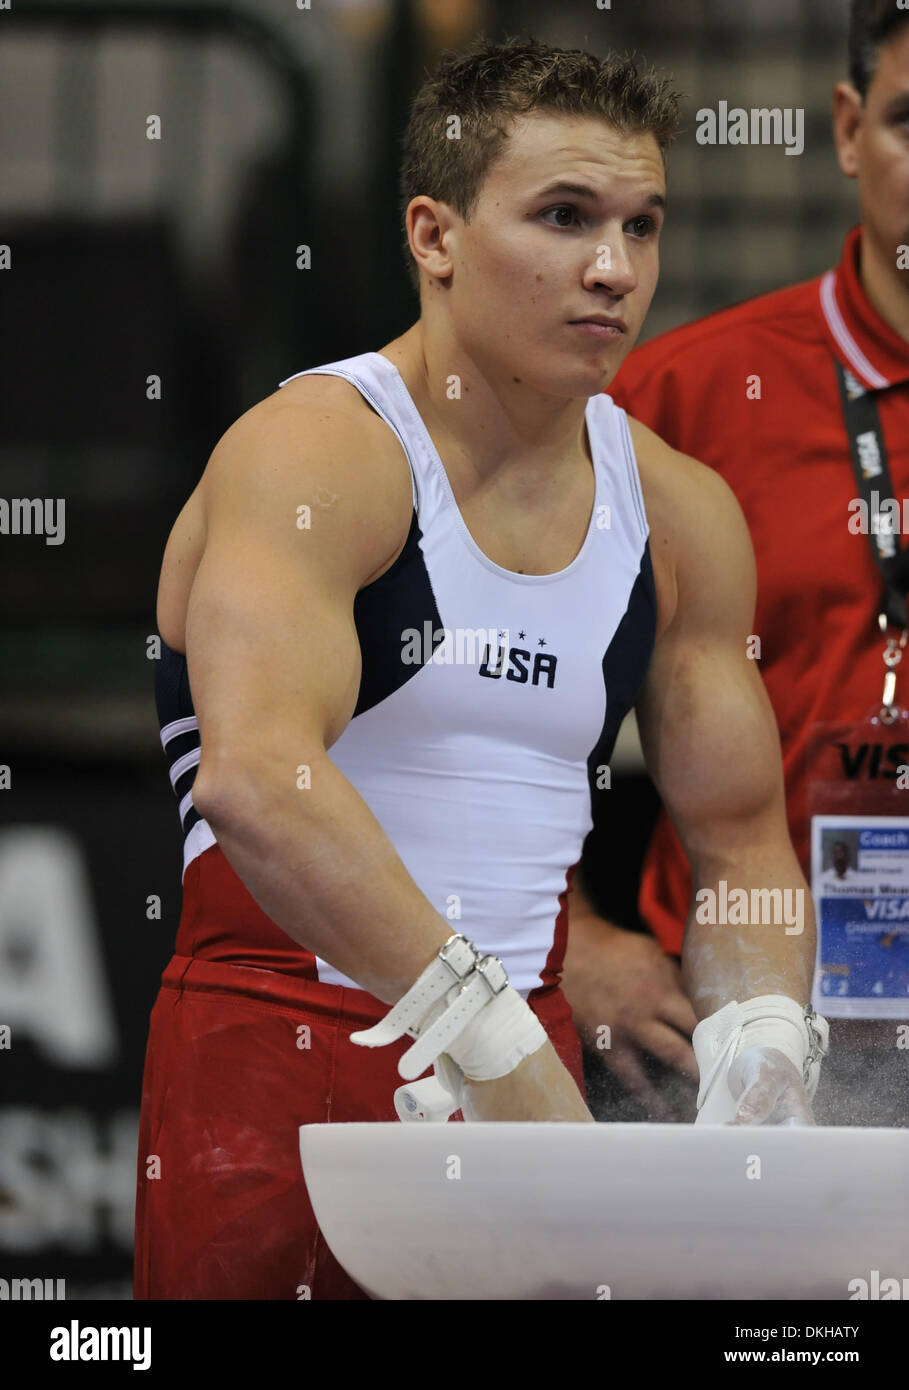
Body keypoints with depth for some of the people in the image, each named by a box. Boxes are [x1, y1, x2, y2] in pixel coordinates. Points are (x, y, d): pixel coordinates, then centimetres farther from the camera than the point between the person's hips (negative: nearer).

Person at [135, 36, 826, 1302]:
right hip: (278, 1054, -5)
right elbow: (256, 780, -28)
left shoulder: (678, 513, 10)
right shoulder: (313, 453, -11)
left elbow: (742, 843, 17)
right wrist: (492, 1040, -33)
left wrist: (760, 1035, -5)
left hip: (522, 1063, 6)